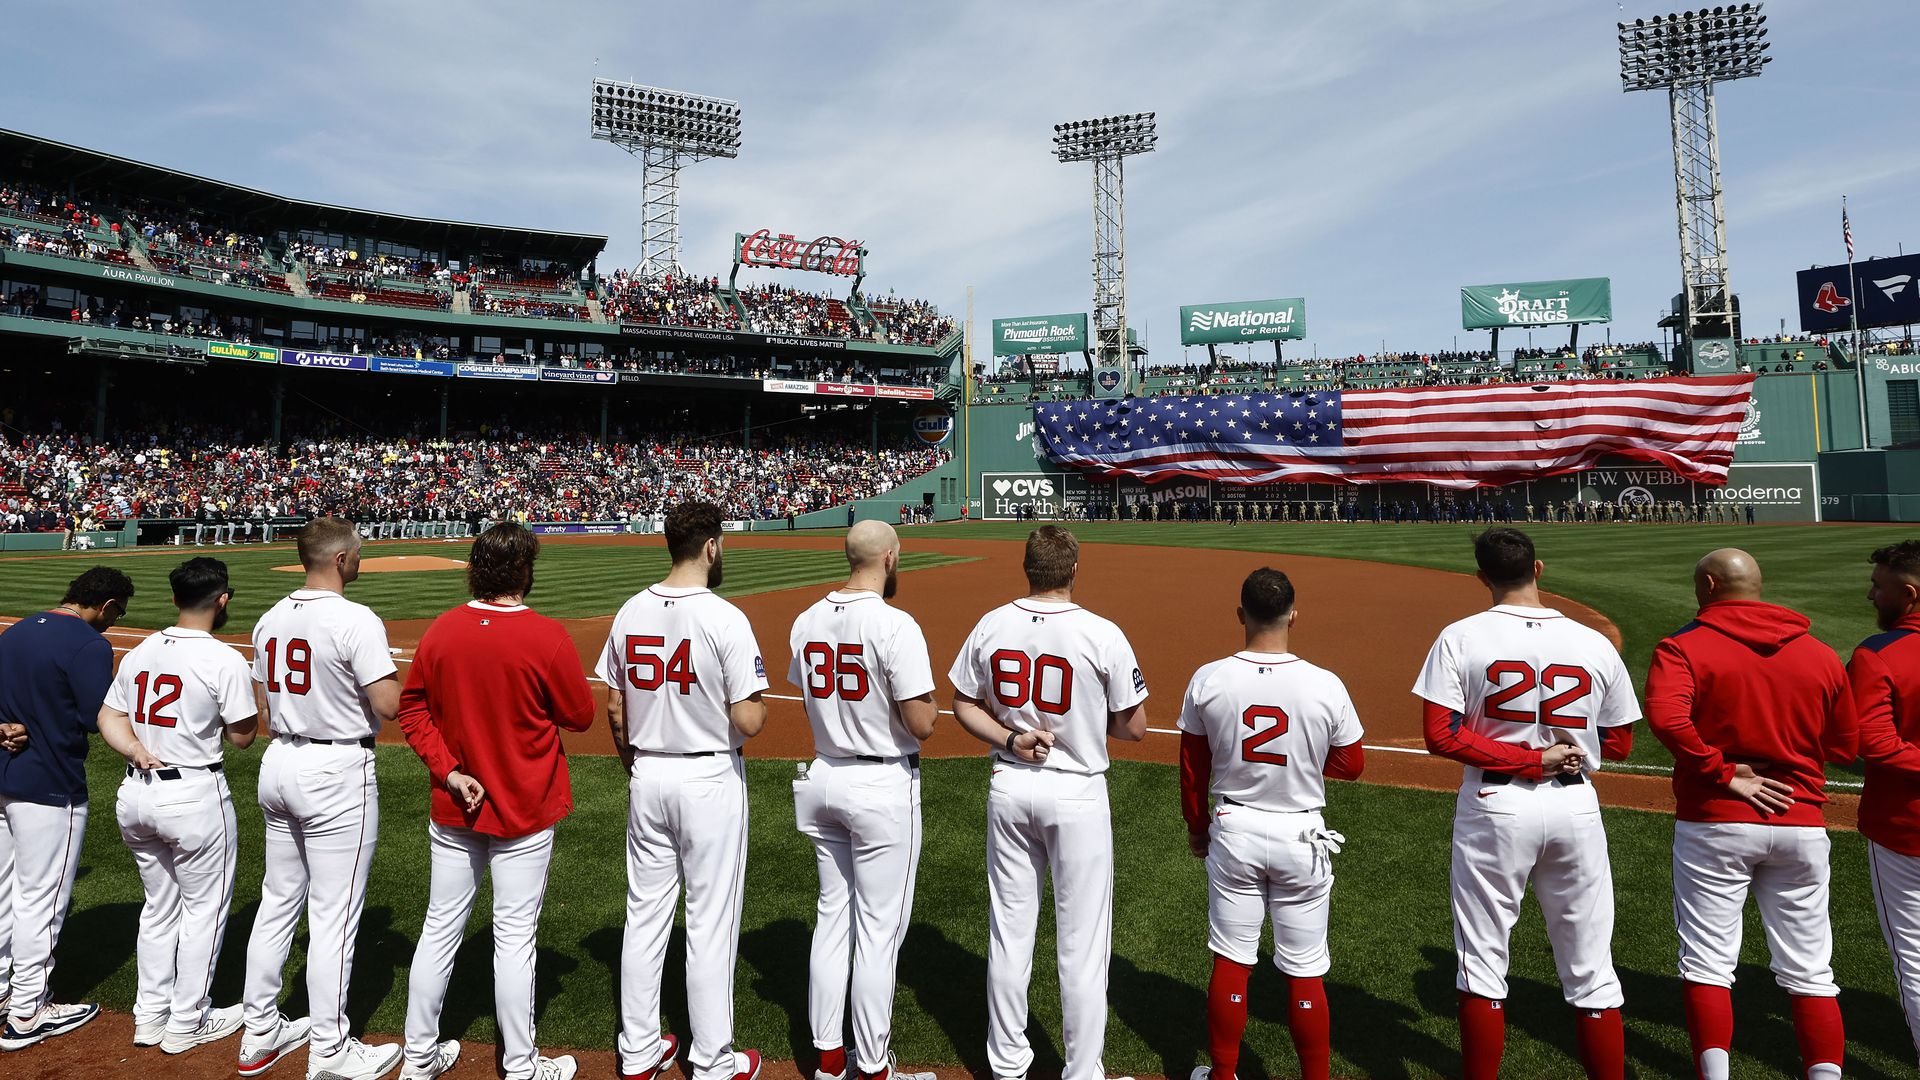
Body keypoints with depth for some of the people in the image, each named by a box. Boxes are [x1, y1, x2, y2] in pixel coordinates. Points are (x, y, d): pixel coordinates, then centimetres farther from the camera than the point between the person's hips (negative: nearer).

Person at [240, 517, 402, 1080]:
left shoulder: (269, 620, 7)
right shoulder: (355, 620, -19)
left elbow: (267, 702, 12)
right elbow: (388, 705, -22)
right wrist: (395, 677, -2)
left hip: (278, 764, 8)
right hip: (336, 773, -8)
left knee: (278, 902, 19)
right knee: (333, 914, 1)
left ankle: (260, 1033, 31)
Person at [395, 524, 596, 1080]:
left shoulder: (441, 630, -5)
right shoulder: (546, 636, -19)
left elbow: (412, 706, 2)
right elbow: (581, 715, -9)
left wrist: (448, 771, -2)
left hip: (454, 808, 5)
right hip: (524, 809, -4)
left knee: (440, 928, 17)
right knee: (514, 936, 6)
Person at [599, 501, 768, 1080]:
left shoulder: (630, 613, 0)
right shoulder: (725, 618, -18)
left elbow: (614, 707, 7)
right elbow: (747, 720, -20)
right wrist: (761, 706, 3)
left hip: (647, 776, 6)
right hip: (710, 778, -6)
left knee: (645, 914, 16)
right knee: (711, 922, 6)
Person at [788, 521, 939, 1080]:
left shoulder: (807, 621, 2)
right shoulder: (896, 625, -19)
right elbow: (921, 723, -20)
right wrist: (931, 699, 0)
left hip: (823, 779, 7)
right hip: (883, 787, -7)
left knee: (832, 918, 18)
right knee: (878, 930, 6)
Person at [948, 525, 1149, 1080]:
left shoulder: (991, 626, -4)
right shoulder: (1103, 635, -16)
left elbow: (964, 705, 4)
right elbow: (1135, 727, -8)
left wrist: (1009, 739, -6)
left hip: (1009, 789, 4)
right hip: (1077, 795, -4)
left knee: (1009, 930, 16)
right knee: (1082, 941, 10)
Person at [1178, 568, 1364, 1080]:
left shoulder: (1208, 680, -11)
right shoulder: (1326, 685, -14)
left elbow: (1192, 769, 0)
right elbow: (1351, 765, -1)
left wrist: (1197, 828, 15)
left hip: (1232, 830, 1)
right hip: (1301, 835, -1)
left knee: (1230, 961, 14)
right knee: (1305, 972, 12)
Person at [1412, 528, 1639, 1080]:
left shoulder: (1460, 638, -8)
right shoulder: (1596, 644, -1)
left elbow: (1440, 735, -15)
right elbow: (1619, 745, 7)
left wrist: (1528, 758, -11)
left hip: (1495, 807, -2)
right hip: (1576, 807, 3)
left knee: (1482, 964, 9)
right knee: (1592, 973, 14)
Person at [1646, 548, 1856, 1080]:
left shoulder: (1683, 647, -9)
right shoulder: (1821, 655, 6)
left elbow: (1666, 716, -27)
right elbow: (1845, 745, 10)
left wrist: (1723, 772, -16)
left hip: (1713, 823, -4)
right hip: (1802, 825, 4)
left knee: (1708, 964, 5)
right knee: (1810, 972, 13)